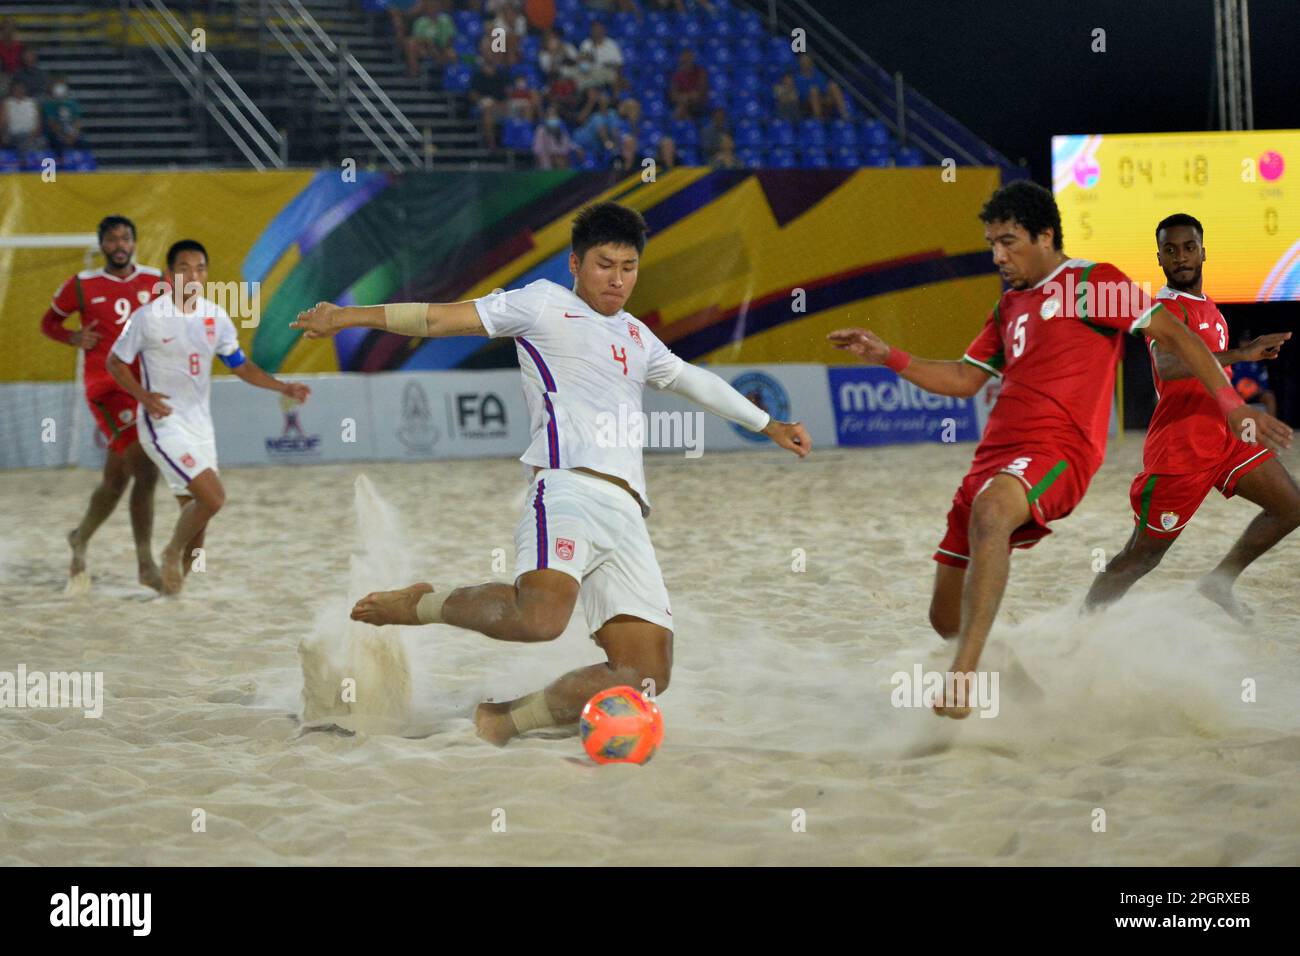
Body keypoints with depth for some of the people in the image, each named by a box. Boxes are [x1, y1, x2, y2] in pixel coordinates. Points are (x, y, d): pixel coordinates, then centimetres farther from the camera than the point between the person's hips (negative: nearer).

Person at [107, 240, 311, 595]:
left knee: (196, 509, 10)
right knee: (213, 497, -20)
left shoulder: (215, 318, 3)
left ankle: (174, 587, 26)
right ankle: (173, 552, 5)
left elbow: (240, 365, 11)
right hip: (164, 424, -6)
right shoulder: (148, 317, -12)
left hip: (200, 425, 6)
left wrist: (284, 388, -2)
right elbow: (115, 362, -2)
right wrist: (144, 397, -17)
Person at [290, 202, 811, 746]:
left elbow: (695, 382, 47)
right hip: (569, 487, -7)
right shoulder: (544, 304, 12)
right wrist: (349, 317, -1)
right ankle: (420, 605, -10)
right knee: (541, 616, -36)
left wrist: (769, 425, 54)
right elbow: (443, 319, 7)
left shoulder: (636, 336, 32)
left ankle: (506, 720, 3)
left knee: (647, 675, -8)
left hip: (626, 513, 7)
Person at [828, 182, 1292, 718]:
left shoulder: (1091, 282, 2)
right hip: (994, 454, 8)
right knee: (946, 619, 6)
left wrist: (1231, 405, -9)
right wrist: (887, 358, 16)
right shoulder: (1009, 307, 23)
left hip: (1056, 453, -8)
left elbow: (1171, 333, -1)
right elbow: (963, 380, 28)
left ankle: (964, 676, -48)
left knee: (989, 512, -42)